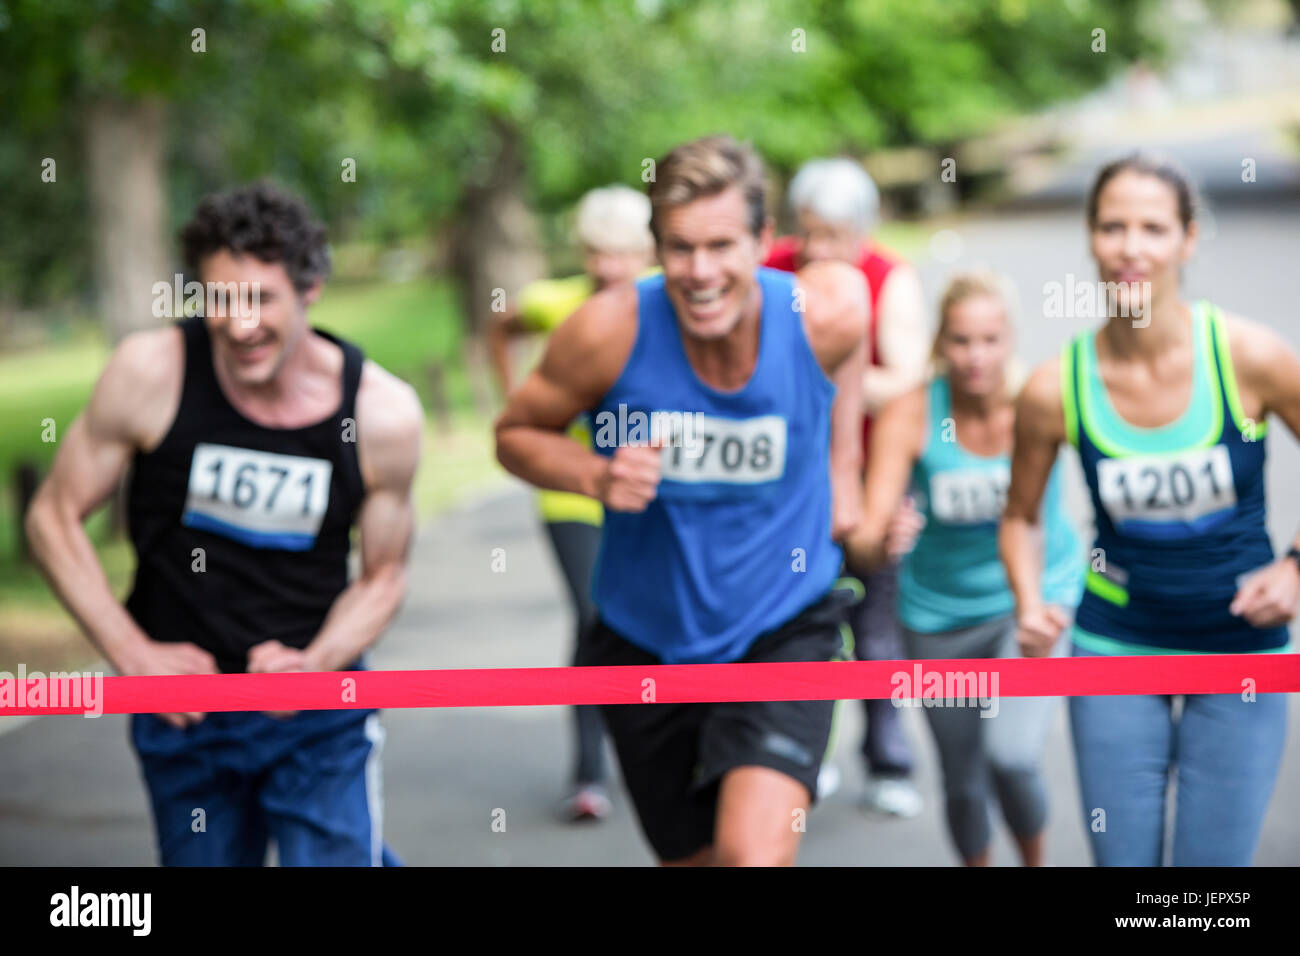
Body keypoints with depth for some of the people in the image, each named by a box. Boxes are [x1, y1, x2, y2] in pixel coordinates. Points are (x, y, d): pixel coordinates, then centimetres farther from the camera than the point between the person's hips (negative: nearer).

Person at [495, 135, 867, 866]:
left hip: (785, 630, -1)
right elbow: (517, 433, -2)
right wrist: (596, 476, -24)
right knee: (694, 855, 17)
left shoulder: (827, 314, -18)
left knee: (754, 852, -24)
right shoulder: (610, 331, -20)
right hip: (648, 640, 2)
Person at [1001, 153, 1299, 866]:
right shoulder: (1054, 391, -11)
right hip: (1114, 648, 1)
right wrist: (1030, 605, -10)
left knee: (1211, 865, 2)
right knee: (1122, 860, 6)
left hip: (1240, 647, -1)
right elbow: (1020, 514, 7)